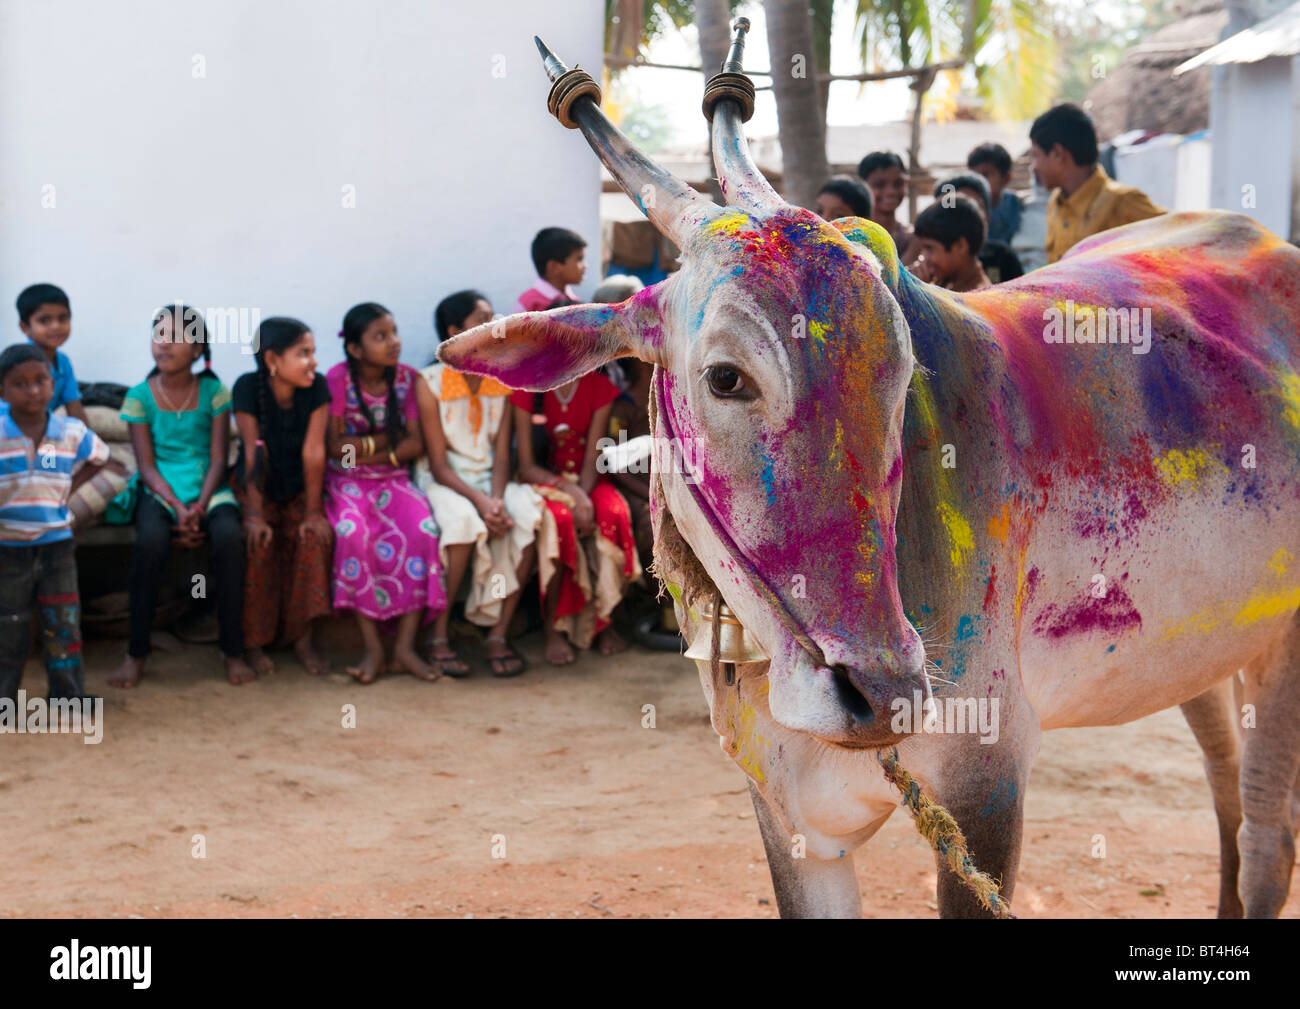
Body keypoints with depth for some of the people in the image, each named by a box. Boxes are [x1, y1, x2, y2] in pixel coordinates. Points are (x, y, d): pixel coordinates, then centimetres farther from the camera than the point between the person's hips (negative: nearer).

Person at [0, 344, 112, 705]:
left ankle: (68, 698, 18)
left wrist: (69, 487, 5)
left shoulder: (72, 432, -3)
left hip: (56, 543, 2)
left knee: (63, 626, 7)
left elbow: (98, 458, 17)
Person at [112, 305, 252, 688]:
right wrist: (178, 508, -17)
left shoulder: (213, 392, 3)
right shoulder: (140, 396, 3)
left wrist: (200, 506, -17)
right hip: (161, 491, 0)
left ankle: (233, 650, -21)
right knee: (150, 541, -34)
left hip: (208, 489, 0)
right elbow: (146, 465, -2)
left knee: (229, 537, -33)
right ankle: (137, 652, -21)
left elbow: (218, 459, -1)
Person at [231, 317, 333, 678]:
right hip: (256, 488, -2)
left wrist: (313, 511, -16)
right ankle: (255, 642, -13)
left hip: (298, 489, 2)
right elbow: (252, 453, -20)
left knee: (314, 537, -25)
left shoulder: (317, 387, -13)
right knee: (259, 543, -27)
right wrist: (255, 515, -23)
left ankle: (302, 636, -13)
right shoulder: (248, 388, -18)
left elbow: (313, 451, -14)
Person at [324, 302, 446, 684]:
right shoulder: (338, 379, -7)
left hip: (394, 479, 3)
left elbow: (417, 444, -3)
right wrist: (389, 439, -9)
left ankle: (405, 646, -23)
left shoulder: (407, 379, 2)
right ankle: (373, 648, -25)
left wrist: (368, 451, -14)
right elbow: (335, 446, -10)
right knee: (354, 534, -34)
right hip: (347, 481, -2)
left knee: (422, 531, -28)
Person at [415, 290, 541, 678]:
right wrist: (479, 500, -26)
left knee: (529, 515, -28)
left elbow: (501, 454, 1)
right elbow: (439, 464, -11)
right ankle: (439, 634, -23)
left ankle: (498, 633, -20)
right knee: (464, 520, -37)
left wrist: (496, 498, -20)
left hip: (489, 479, 4)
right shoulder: (430, 383, -8)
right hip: (443, 482, -4)